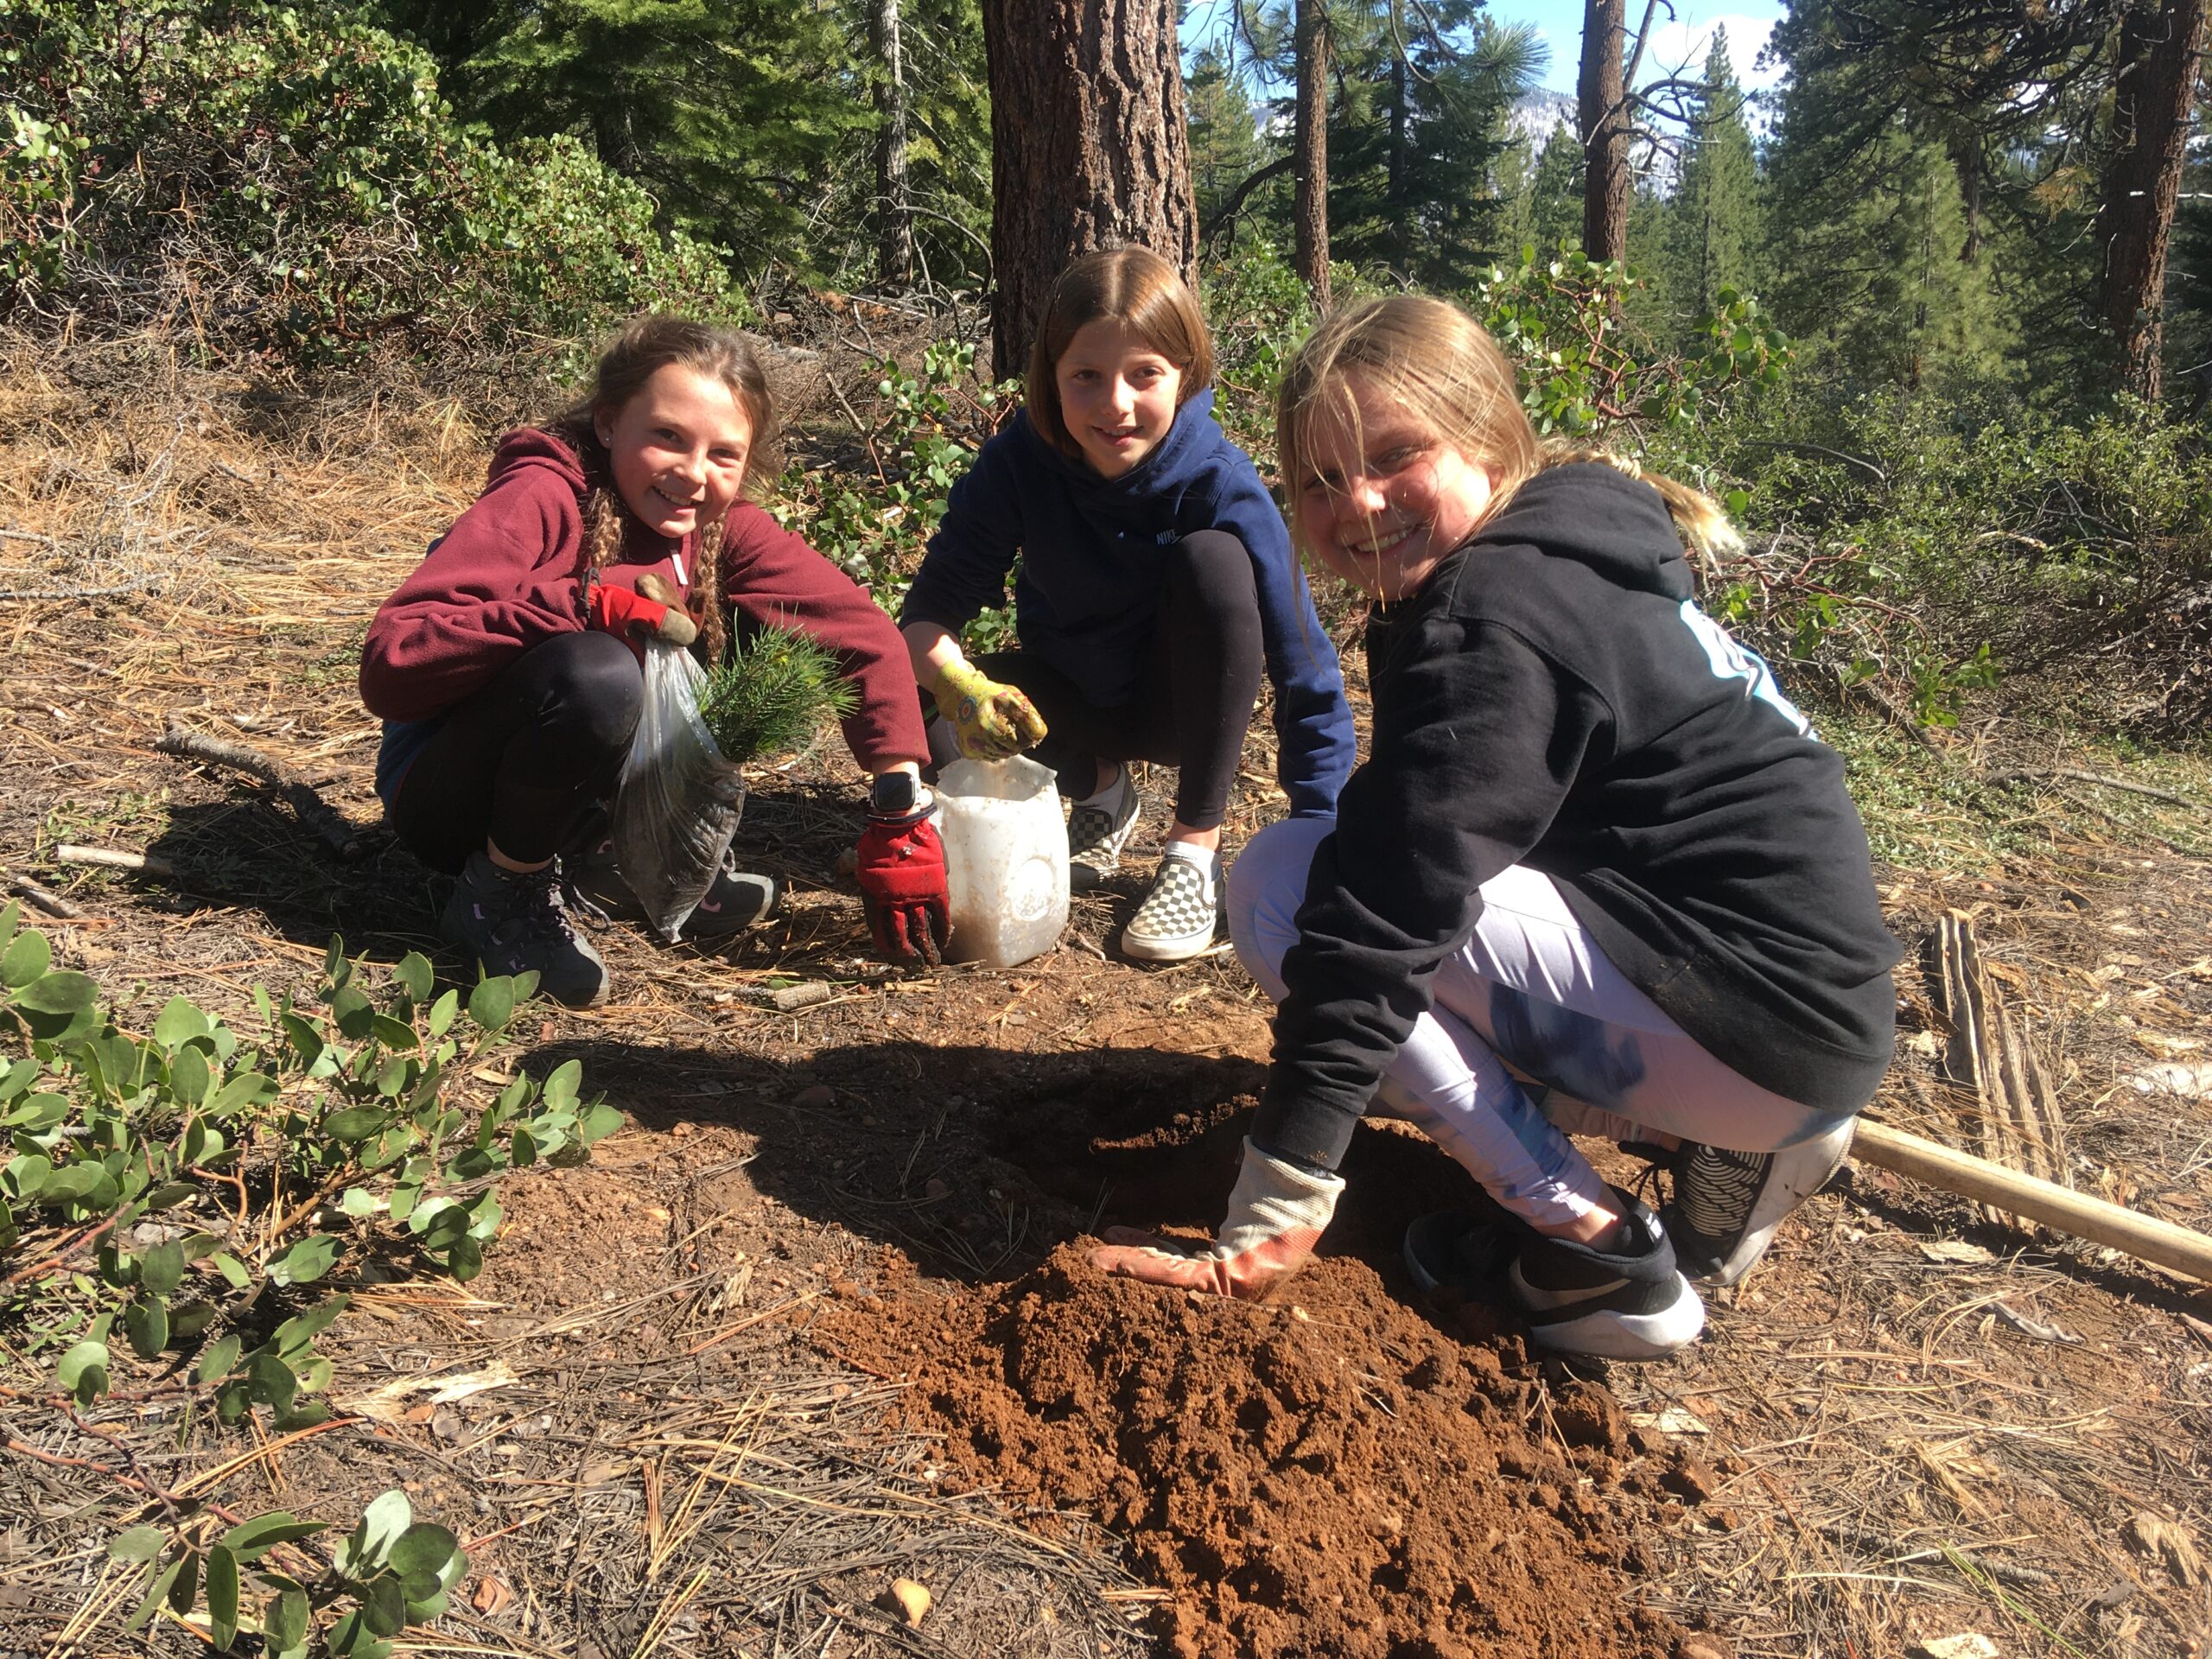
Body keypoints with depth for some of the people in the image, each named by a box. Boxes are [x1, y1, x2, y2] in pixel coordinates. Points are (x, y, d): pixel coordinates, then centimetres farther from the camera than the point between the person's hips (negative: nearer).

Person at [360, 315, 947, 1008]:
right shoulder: (542, 500, -22)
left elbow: (863, 630, -6)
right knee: (597, 672, -36)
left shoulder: (722, 526, -6)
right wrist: (583, 600, -38)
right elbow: (389, 666, -30)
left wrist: (900, 818, -13)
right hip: (448, 795, -6)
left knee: (752, 625, -6)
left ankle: (610, 849, 2)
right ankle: (502, 895, -11)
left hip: (584, 799, 6)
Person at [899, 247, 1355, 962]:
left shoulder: (1221, 486, -28)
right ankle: (1100, 790, 7)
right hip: (1076, 696, 2)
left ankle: (1197, 850, -20)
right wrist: (959, 683, -43)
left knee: (1212, 558, -32)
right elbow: (930, 610, -18)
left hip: (1191, 700, -2)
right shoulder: (1018, 463, -21)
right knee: (936, 723, -26)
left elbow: (1306, 670, -26)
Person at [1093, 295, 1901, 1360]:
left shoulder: (1492, 622, -20)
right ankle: (1704, 1141, 11)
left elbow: (1383, 925, -26)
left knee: (1281, 884, -14)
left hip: (1763, 1018, -10)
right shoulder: (1559, 550, 11)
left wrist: (1268, 1224, -25)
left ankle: (1595, 1255, -9)